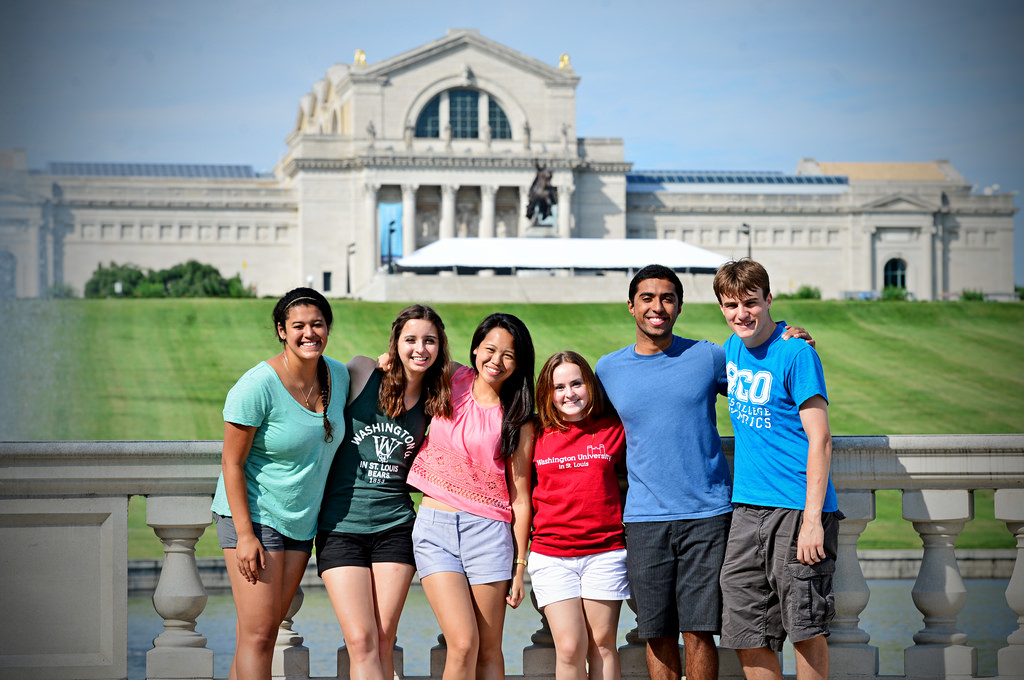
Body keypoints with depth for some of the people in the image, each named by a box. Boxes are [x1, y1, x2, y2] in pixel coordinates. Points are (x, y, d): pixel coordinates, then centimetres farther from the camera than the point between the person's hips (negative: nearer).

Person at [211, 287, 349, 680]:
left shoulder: (338, 375, 0)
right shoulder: (257, 386, -19)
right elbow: (232, 462, -15)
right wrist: (245, 535, -18)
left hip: (303, 522, 6)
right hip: (252, 515, -6)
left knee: (266, 628, 9)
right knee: (258, 632, -9)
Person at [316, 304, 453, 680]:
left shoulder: (435, 404, 6)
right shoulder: (362, 373, -2)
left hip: (395, 526, 3)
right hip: (341, 525, -2)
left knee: (384, 642, 0)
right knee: (361, 642, -11)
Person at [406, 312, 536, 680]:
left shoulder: (518, 421, 3)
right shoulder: (453, 382, 7)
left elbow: (520, 497, 4)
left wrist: (519, 566, 1)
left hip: (487, 531, 0)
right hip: (434, 527, 0)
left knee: (488, 650, 1)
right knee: (463, 643, -13)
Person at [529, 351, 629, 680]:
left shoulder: (612, 430, 4)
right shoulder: (537, 436, 5)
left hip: (604, 551, 0)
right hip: (550, 554, 0)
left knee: (602, 645, 3)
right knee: (570, 647, -7)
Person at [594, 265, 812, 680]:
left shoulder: (708, 357, 4)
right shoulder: (608, 369, 9)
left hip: (706, 515, -2)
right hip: (644, 520, 2)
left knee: (698, 630, -3)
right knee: (658, 633, 3)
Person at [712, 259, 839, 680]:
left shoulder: (796, 354, -10)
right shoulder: (733, 348, 11)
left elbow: (820, 440, -13)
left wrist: (812, 518, -19)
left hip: (797, 508, -7)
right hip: (747, 507, 7)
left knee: (805, 627, -4)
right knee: (746, 632, 5)